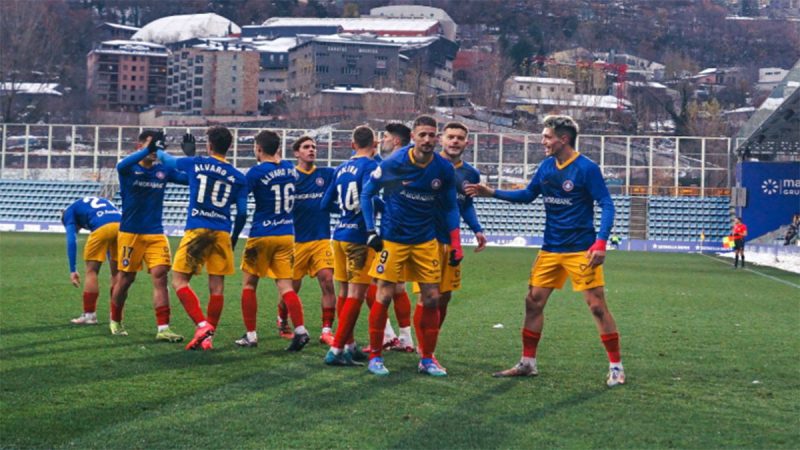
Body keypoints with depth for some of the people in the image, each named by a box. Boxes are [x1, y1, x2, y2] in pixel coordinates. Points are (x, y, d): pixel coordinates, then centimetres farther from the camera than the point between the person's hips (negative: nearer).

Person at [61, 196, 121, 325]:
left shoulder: (69, 212, 24)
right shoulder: (97, 202, 41)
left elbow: (71, 241, 10)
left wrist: (73, 270, 8)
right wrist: (111, 260, 44)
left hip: (102, 227, -5)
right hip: (121, 225, 5)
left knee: (91, 271, 9)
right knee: (116, 273, 16)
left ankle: (89, 315, 10)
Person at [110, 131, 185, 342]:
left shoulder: (163, 170, 6)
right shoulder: (129, 169, -6)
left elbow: (189, 178, 0)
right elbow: (122, 165, -30)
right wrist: (147, 150, -45)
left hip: (156, 233, 3)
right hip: (130, 232, -3)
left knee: (160, 275, -10)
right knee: (125, 279, 6)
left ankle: (163, 328, -12)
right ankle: (115, 321, 29)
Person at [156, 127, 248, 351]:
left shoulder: (195, 163, 5)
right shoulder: (238, 177, 8)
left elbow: (168, 160, 23)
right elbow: (242, 213, 6)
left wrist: (157, 151, 45)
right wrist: (234, 239, 21)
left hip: (197, 229, -3)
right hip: (222, 232, 3)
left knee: (179, 280, 3)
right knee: (217, 285, 7)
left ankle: (202, 325, -13)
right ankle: (208, 336, 8)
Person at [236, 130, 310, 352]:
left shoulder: (256, 172, -12)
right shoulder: (289, 168, 4)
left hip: (261, 234, -4)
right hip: (287, 234, 4)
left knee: (249, 283, 10)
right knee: (285, 285, 2)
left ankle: (250, 335, 10)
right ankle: (300, 330, -16)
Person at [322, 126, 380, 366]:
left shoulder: (341, 168, 12)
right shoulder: (370, 166, -10)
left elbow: (326, 203, 17)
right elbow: (367, 199, -24)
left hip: (339, 235, 8)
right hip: (359, 236, -8)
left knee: (345, 292, 15)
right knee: (356, 294, -5)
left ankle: (349, 345, 23)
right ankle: (336, 350, -9)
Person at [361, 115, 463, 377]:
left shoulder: (444, 169, -5)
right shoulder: (394, 163, -13)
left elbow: (450, 208, 7)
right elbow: (367, 193, -2)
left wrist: (456, 245, 0)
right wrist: (371, 232, -7)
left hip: (426, 241, 3)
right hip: (393, 239, -3)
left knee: (432, 298, 1)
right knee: (384, 296, -4)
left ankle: (427, 359, 13)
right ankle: (375, 356, 9)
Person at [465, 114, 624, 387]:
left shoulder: (586, 168, -13)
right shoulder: (547, 166, 6)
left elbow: (607, 205, -13)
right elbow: (528, 195, 20)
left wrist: (601, 242, -24)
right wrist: (492, 193, 11)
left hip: (581, 250, -6)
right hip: (550, 249, 7)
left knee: (597, 305, -6)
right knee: (533, 301, 5)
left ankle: (616, 367, 4)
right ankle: (528, 363, 17)